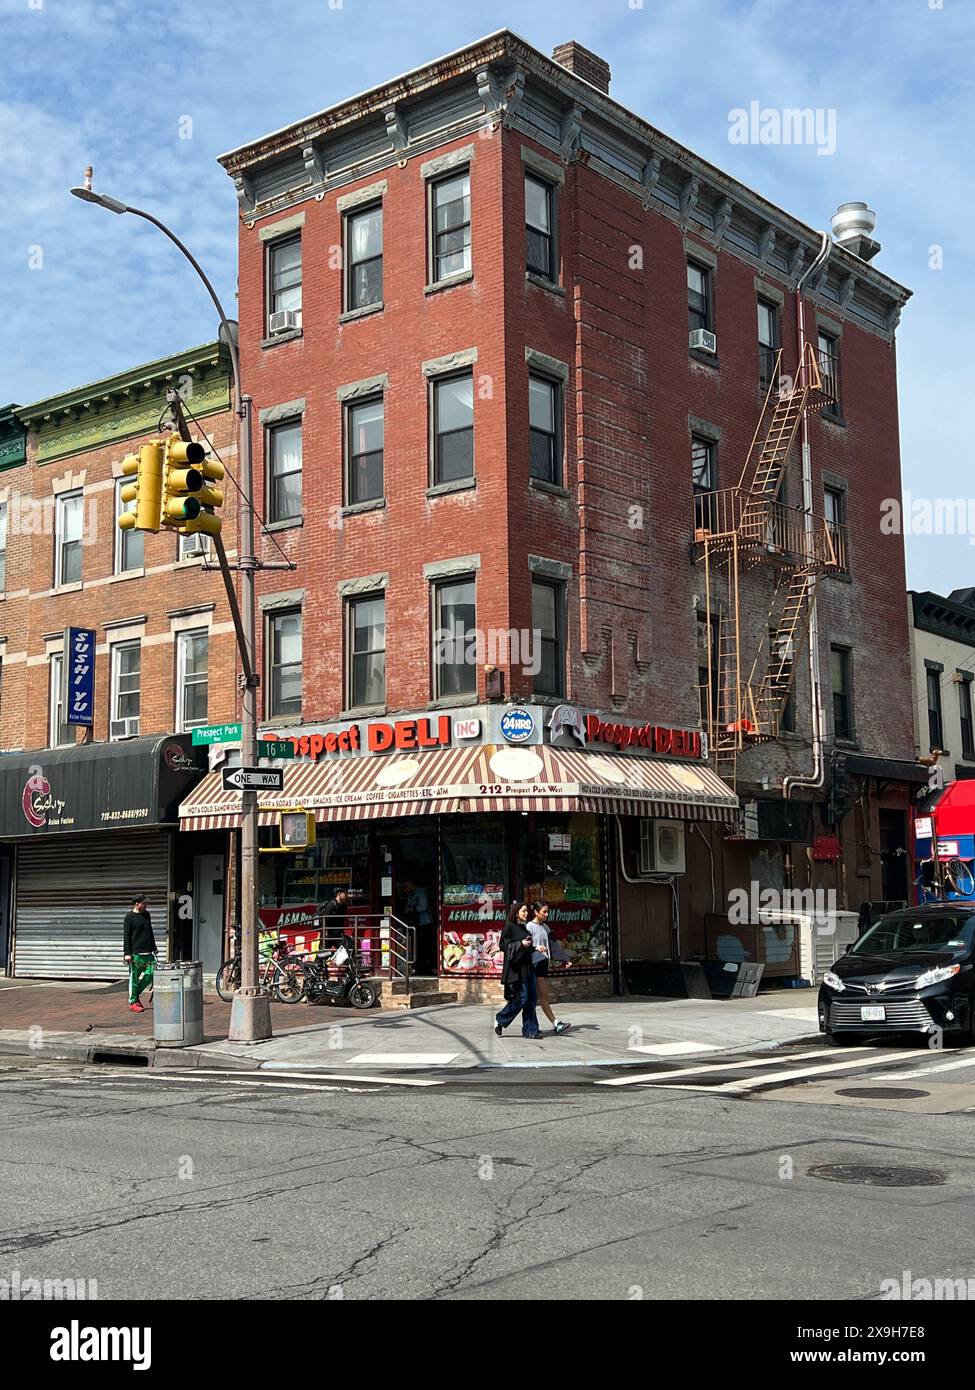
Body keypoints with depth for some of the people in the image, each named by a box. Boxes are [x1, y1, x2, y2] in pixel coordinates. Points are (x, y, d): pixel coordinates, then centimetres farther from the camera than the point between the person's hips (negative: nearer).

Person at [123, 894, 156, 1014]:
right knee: (134, 977, -1)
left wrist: (154, 948, 25)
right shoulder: (129, 917, -5)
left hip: (148, 953, 7)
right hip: (135, 953, -7)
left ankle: (136, 994, 19)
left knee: (150, 974, -1)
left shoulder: (146, 915, 16)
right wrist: (127, 953, -13)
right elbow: (126, 936, -8)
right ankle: (133, 1002, 7)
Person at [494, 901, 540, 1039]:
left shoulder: (524, 927, 17)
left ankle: (530, 1030, 6)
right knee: (521, 998, -9)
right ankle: (500, 1020, 10)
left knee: (531, 999, 2)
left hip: (527, 966, 8)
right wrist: (520, 944, -18)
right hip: (516, 967, -8)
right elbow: (503, 944, -12)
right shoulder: (509, 926, -7)